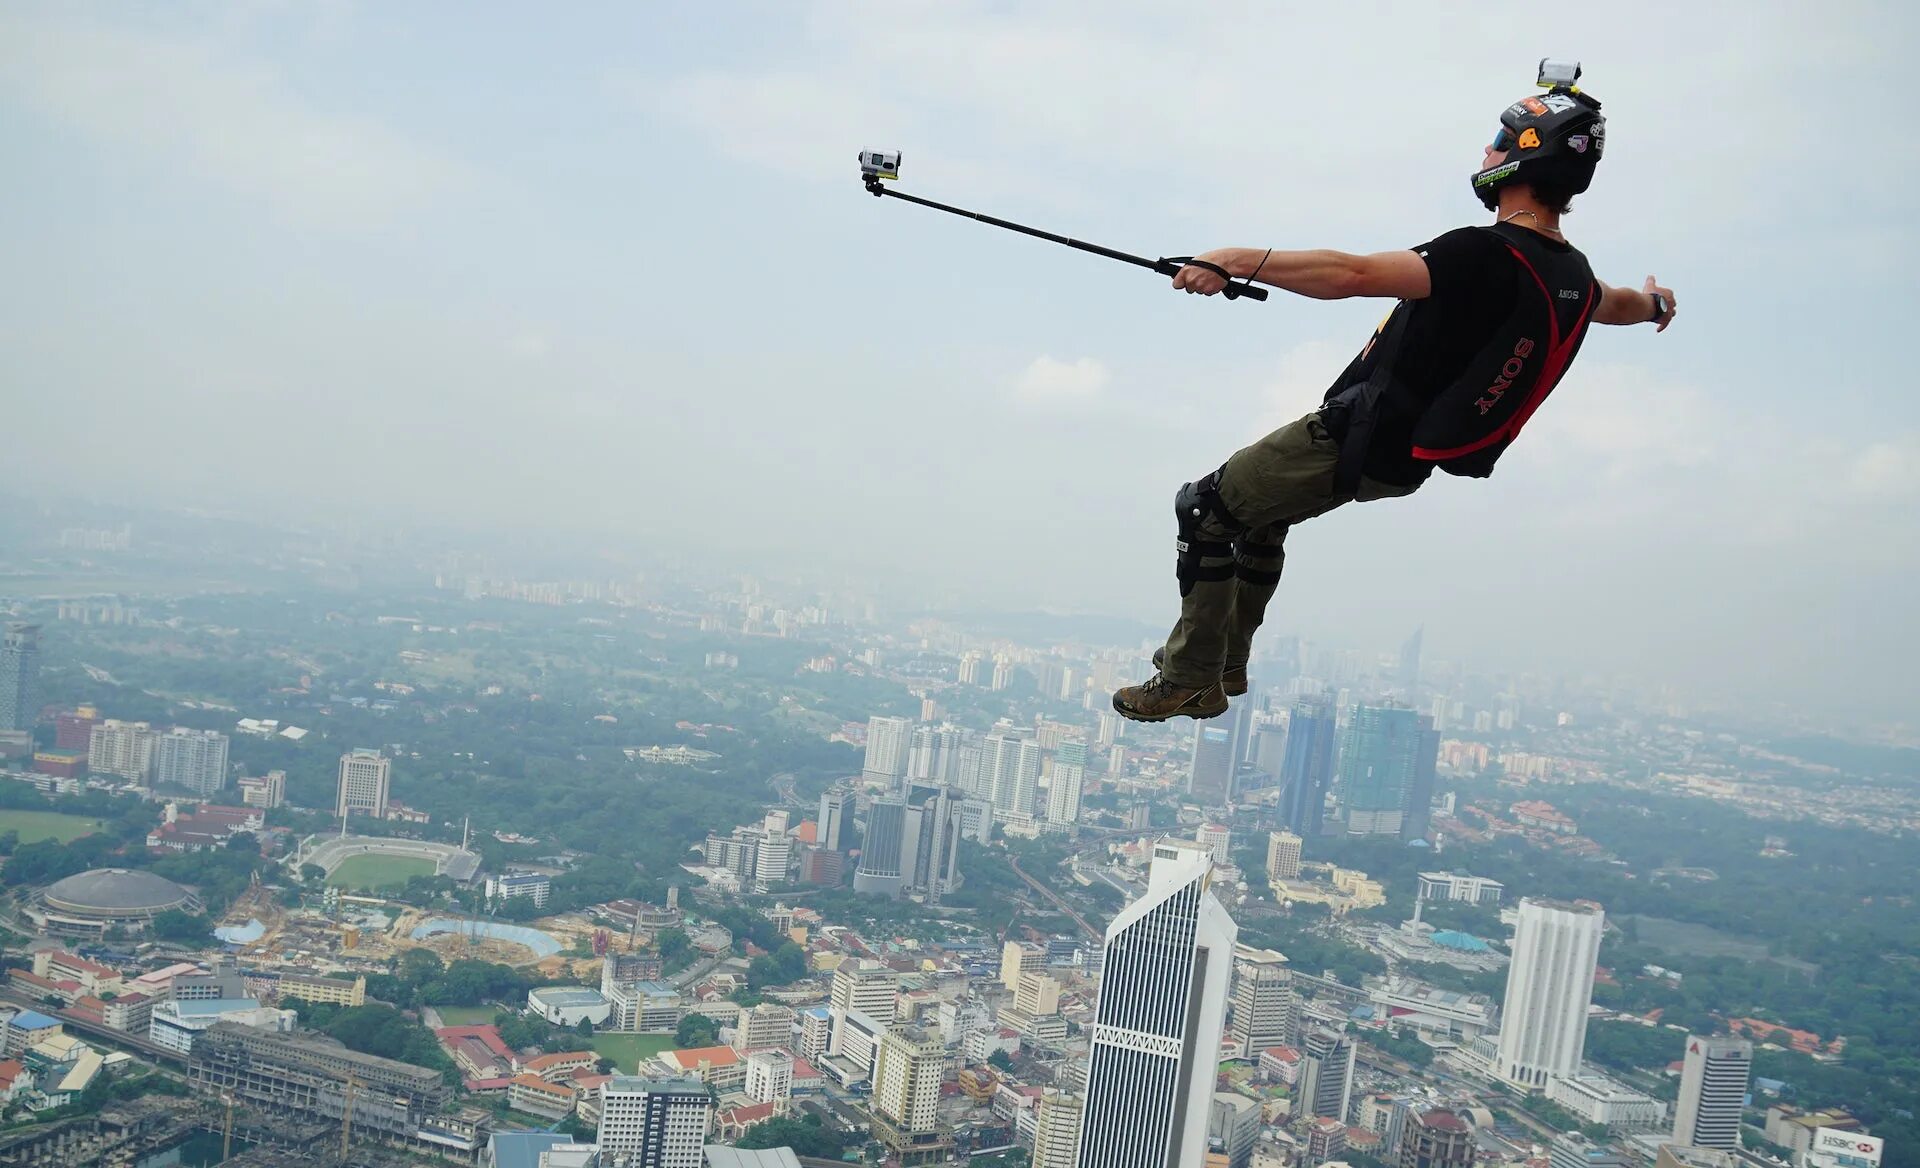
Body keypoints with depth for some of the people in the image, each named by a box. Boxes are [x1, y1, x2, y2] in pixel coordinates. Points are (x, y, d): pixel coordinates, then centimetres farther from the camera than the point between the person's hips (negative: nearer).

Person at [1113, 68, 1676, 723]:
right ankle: (1226, 661, 35)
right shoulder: (1572, 274, 4)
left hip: (1362, 443, -9)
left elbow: (1354, 275, -35)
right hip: (1413, 457, 9)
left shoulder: (1491, 255, -25)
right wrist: (1656, 302, 51)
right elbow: (1616, 306, 28)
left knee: (1206, 510, 1)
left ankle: (1192, 681, 6)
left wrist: (1242, 261, -34)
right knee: (1259, 510, 27)